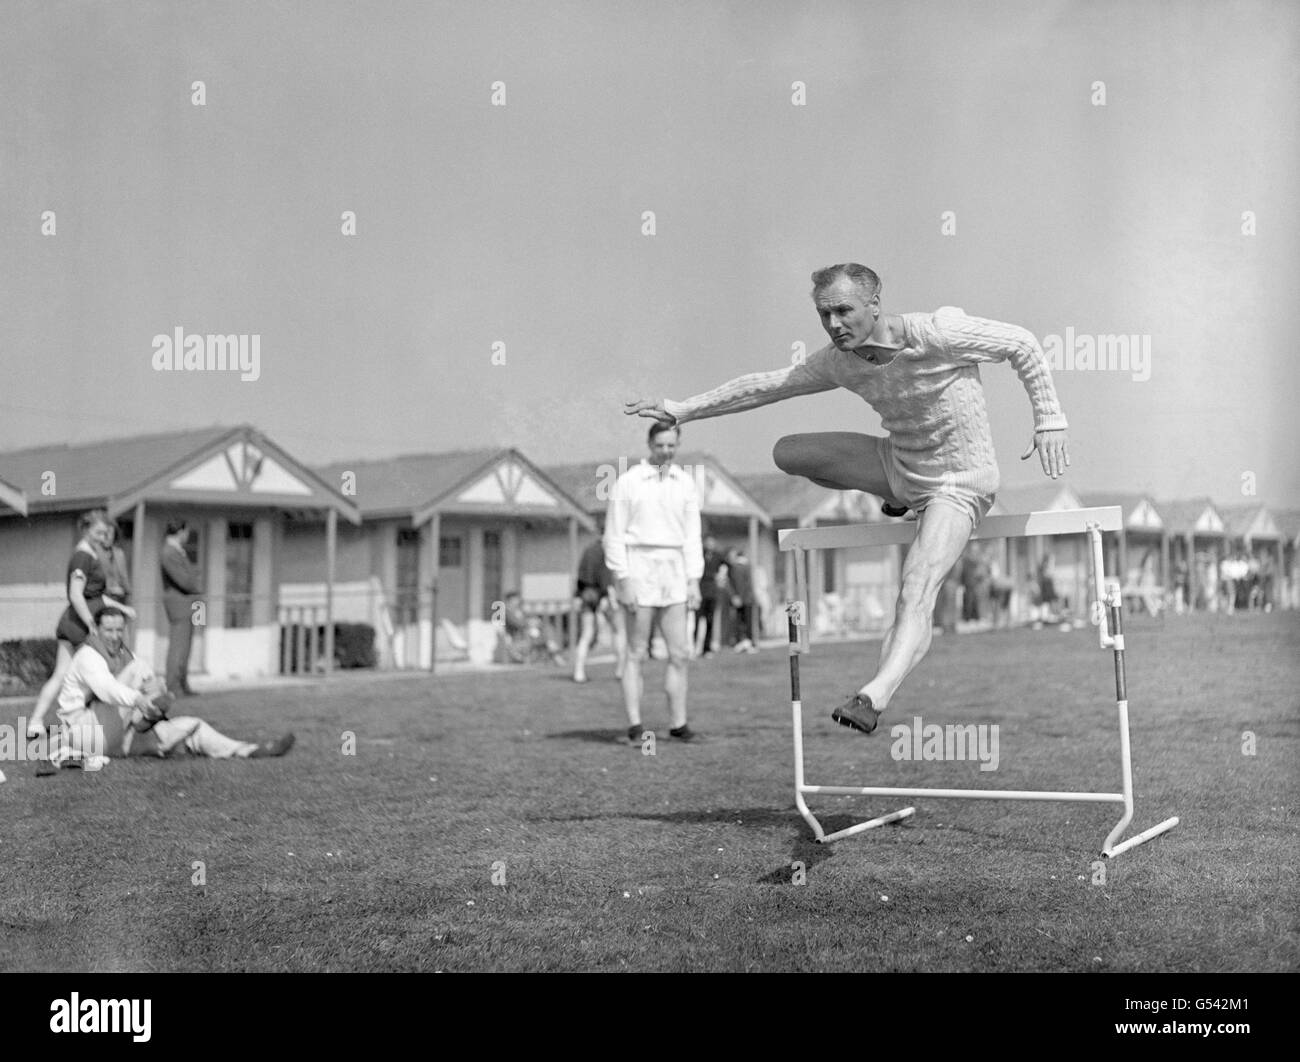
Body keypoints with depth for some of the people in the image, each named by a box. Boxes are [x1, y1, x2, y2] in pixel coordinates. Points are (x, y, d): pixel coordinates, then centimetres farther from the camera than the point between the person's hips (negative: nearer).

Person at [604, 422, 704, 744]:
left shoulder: (685, 482, 9)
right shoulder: (628, 482, -4)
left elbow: (692, 534, 11)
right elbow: (613, 535, -4)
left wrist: (694, 581, 4)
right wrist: (623, 581, -12)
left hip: (673, 572, 4)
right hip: (638, 569, -4)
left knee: (680, 653, 3)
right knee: (637, 654, -1)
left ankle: (678, 723, 10)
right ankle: (635, 726, 3)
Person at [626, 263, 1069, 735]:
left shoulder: (938, 333, -24)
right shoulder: (838, 361, -8)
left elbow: (1022, 344, -13)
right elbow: (764, 385, 2)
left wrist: (1049, 420, -14)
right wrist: (683, 409, -1)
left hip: (957, 485, -7)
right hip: (898, 462, 7)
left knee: (915, 594, -27)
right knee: (788, 453, 5)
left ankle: (873, 697, -44)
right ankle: (899, 498, 21)